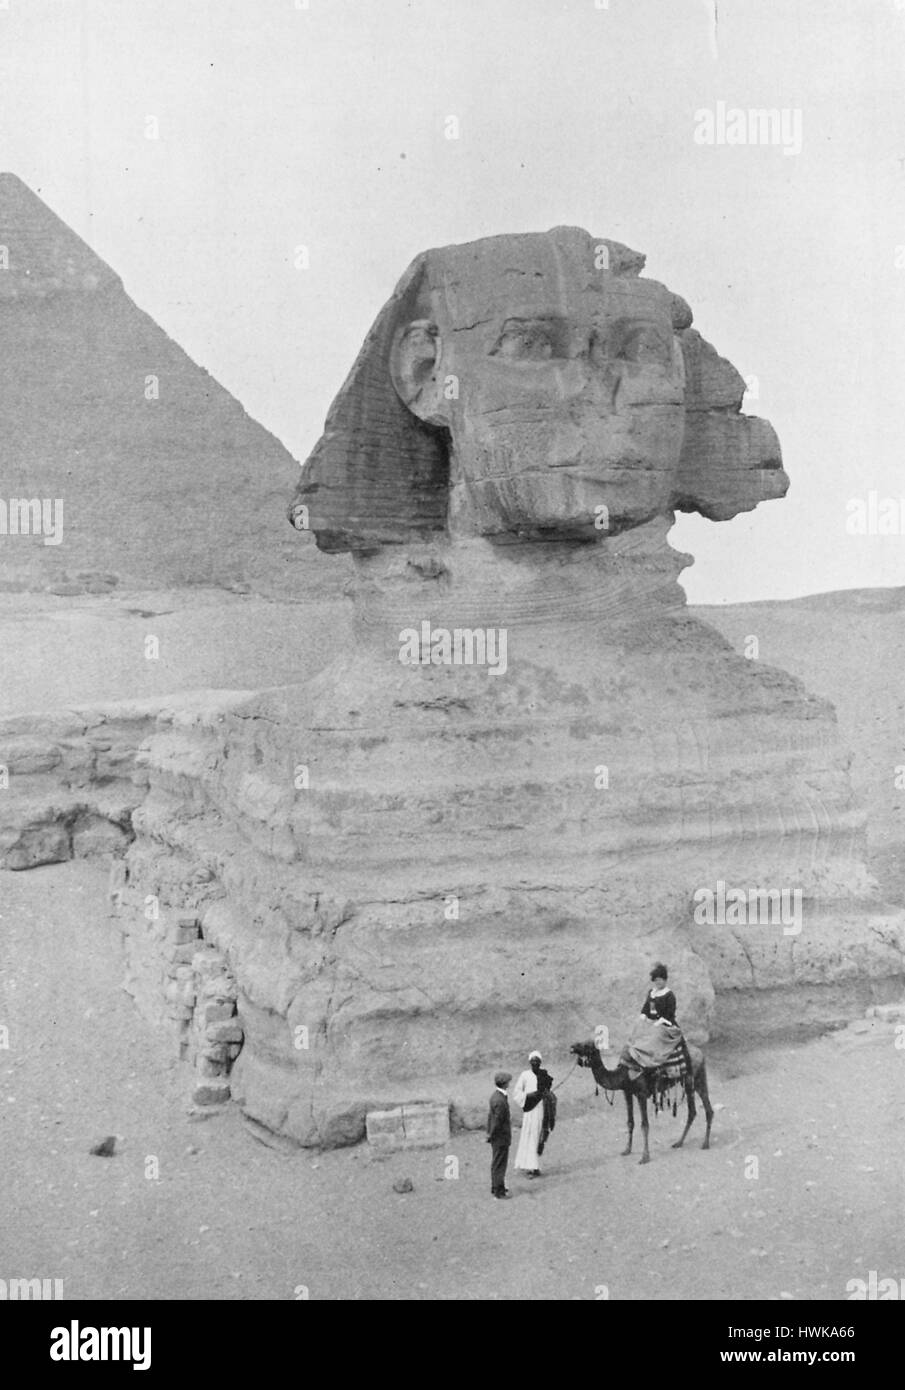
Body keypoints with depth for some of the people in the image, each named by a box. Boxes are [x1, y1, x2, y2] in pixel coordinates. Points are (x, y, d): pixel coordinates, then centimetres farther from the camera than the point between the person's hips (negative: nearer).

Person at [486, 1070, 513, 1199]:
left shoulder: (495, 1096, 4)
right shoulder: (500, 1101, -27)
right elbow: (497, 1122, -23)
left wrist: (490, 1135, 17)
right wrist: (491, 1136, -10)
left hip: (497, 1137, 10)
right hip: (501, 1137, -10)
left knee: (496, 1163, 21)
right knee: (499, 1164, 1)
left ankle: (495, 1187, 33)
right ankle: (499, 1191, 10)